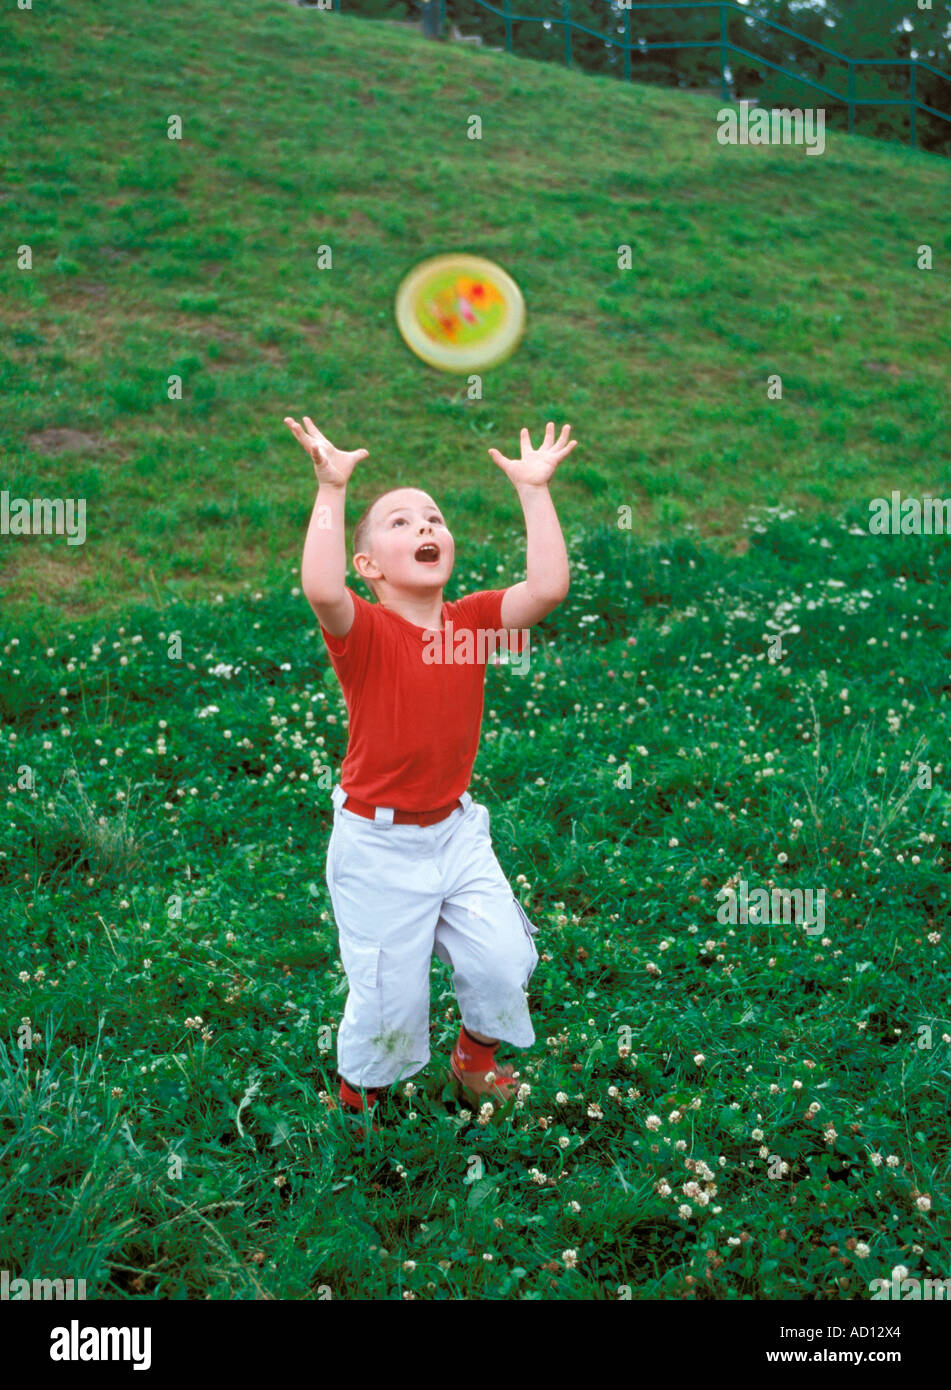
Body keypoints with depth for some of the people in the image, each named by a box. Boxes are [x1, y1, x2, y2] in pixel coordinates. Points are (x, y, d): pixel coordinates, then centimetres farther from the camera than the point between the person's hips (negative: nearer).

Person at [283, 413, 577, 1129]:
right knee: (391, 994, 3)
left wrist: (534, 490, -18)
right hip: (377, 840, -4)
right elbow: (322, 590, -39)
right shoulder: (363, 631, -17)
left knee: (503, 962, 0)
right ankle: (357, 1091, 34)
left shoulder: (472, 618, -3)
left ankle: (476, 1055, 33)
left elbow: (548, 587, -18)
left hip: (455, 829, 4)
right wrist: (332, 488, -37)